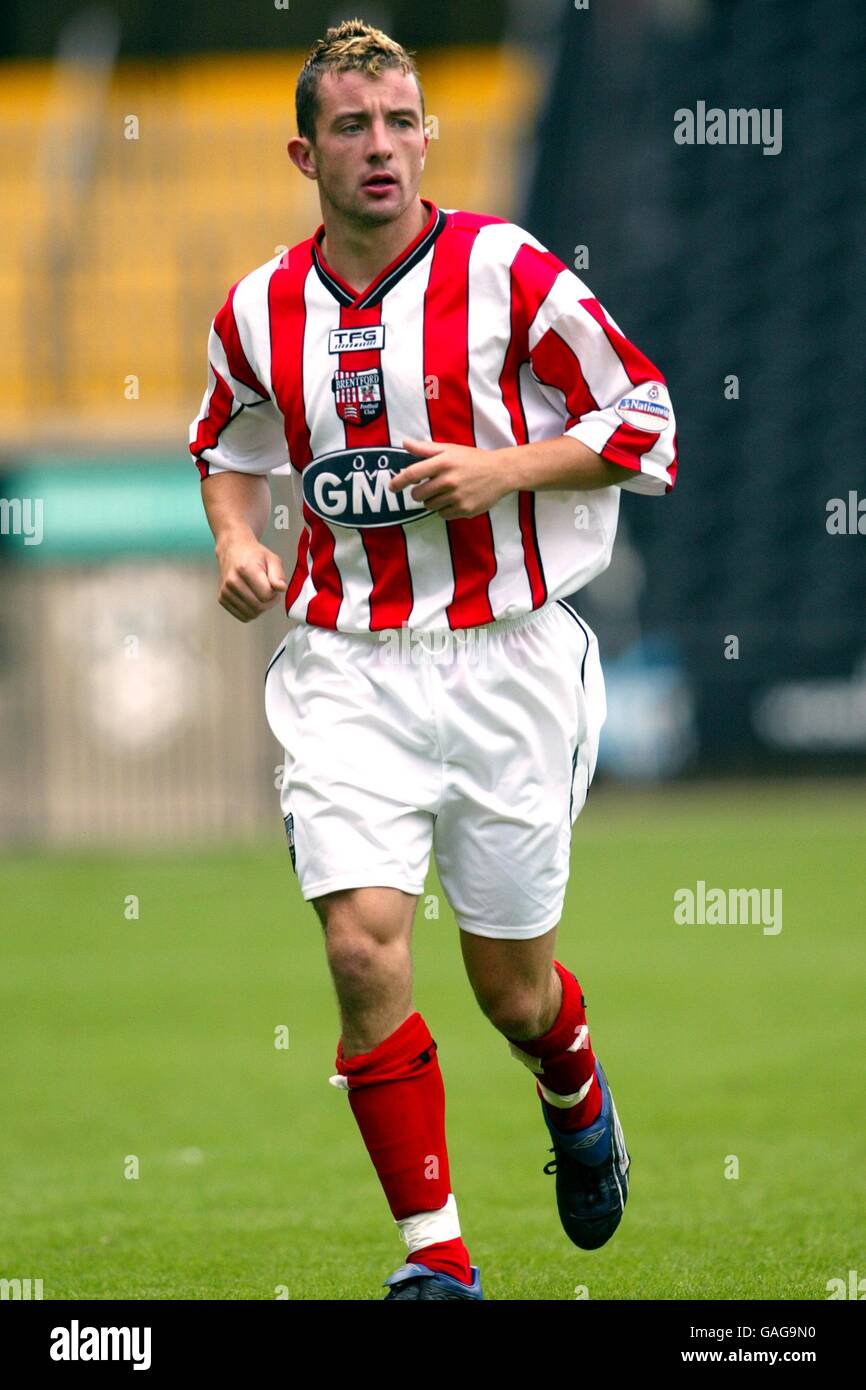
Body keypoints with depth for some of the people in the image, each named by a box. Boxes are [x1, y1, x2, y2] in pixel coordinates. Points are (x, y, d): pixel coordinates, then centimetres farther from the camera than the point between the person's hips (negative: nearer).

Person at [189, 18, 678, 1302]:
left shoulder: (508, 272, -8)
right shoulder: (259, 313, 3)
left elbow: (644, 420, -2)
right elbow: (228, 448, 22)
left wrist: (505, 469, -15)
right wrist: (237, 540, 2)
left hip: (504, 654, -1)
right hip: (345, 663, 2)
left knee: (510, 984, 8)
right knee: (364, 950, -16)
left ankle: (577, 1101, 46)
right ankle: (435, 1255, -5)